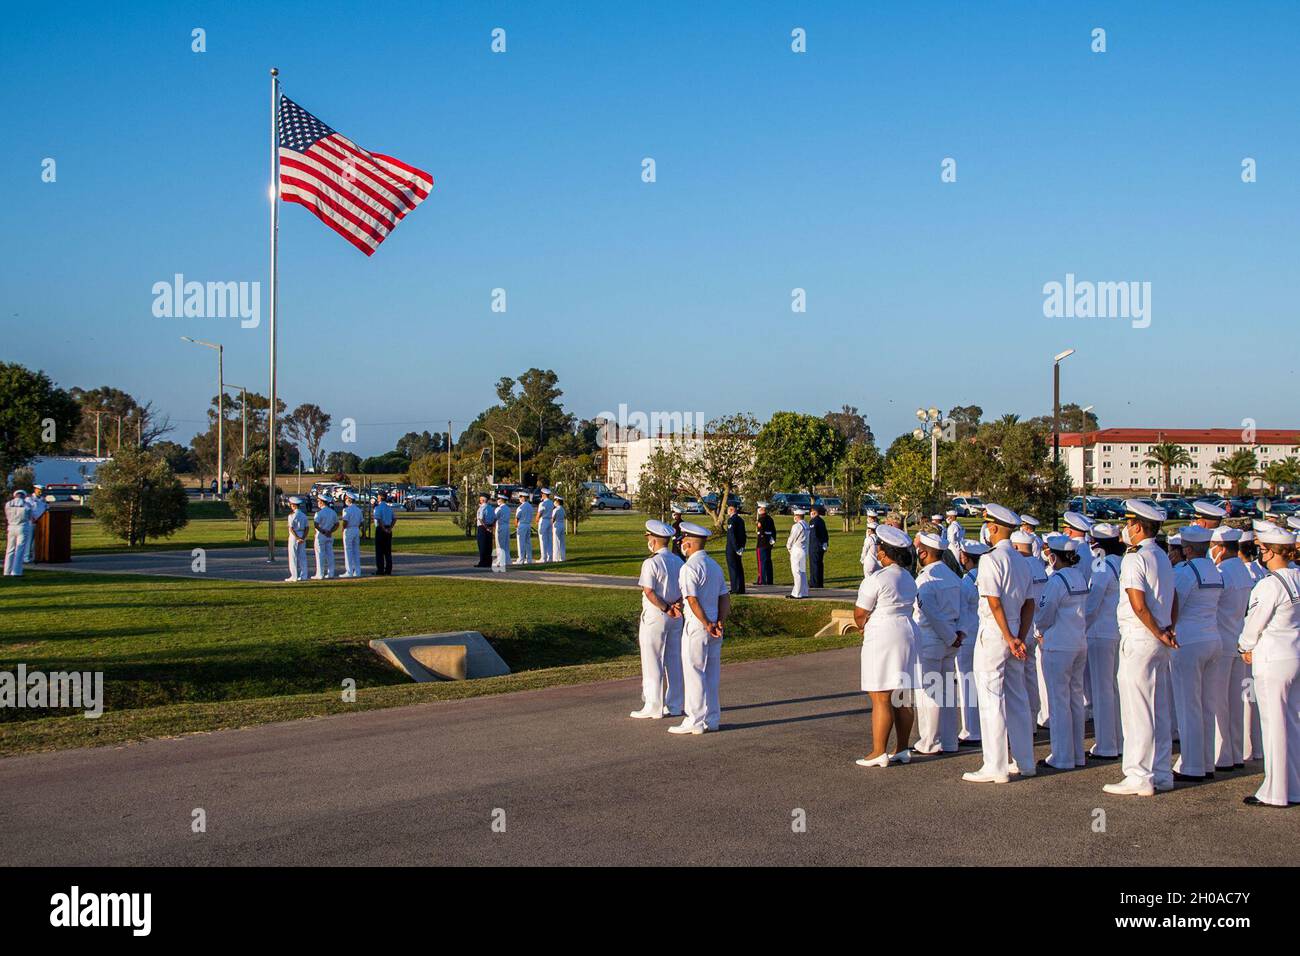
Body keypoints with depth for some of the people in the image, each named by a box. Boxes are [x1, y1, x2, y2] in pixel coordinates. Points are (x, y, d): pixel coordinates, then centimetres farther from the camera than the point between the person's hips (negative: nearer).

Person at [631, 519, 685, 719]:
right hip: (676, 618, 7)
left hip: (655, 616, -7)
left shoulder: (651, 563, -15)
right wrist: (676, 605, -8)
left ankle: (653, 707, 3)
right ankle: (674, 705, 16)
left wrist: (666, 609, -10)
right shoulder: (679, 562, 8)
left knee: (652, 663, 0)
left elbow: (649, 592, -19)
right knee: (674, 661, 12)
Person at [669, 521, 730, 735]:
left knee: (694, 673, -2)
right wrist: (720, 621, 0)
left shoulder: (689, 568, -14)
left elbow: (693, 601, -19)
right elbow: (725, 598, 10)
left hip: (696, 626, -8)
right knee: (711, 674, 13)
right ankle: (712, 719, 18)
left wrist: (707, 625, -14)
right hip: (713, 626, 8)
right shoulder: (714, 565, 14)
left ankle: (695, 721, 0)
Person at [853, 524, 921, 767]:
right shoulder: (908, 578, 13)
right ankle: (902, 749, 16)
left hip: (883, 638, -9)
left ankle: (879, 752, -3)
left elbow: (860, 613, -10)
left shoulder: (876, 578, -14)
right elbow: (905, 607, 14)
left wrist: (864, 628, 12)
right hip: (908, 634, 9)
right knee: (902, 698, 12)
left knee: (880, 698, -5)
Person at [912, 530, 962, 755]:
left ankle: (930, 743, 5)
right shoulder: (952, 576, 10)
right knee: (947, 692, 13)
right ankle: (949, 742, 19)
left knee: (928, 693, 0)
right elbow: (961, 609, 11)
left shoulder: (925, 580, -16)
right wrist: (957, 633, 2)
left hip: (928, 642, -8)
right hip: (949, 644, 8)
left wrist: (951, 637, -10)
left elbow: (933, 615, -18)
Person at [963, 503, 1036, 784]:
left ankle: (995, 767, -2)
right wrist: (1020, 637, 7)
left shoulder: (991, 559, -14)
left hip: (993, 634, -8)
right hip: (1014, 634, 8)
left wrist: (1009, 638, -13)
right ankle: (1024, 762, 21)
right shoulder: (1022, 561, 12)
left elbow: (995, 604, -18)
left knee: (991, 699, -4)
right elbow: (1029, 604, 11)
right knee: (1017, 698, 14)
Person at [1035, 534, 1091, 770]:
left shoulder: (1057, 580, -17)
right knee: (1075, 699, 14)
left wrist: (1040, 632, 8)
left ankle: (1062, 757, 3)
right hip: (1080, 643, 8)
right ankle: (1078, 754, 20)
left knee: (1059, 701, -2)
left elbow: (1044, 615, -12)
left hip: (1058, 646, -8)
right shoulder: (1080, 577, 9)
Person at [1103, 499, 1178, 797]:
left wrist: (1159, 634, -9)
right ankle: (1162, 774, 17)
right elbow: (1172, 602, 15)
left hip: (1138, 639, -9)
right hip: (1159, 642, 9)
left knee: (1137, 710, -5)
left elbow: (1139, 606, -19)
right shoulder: (1163, 558, 15)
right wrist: (1168, 630, 6)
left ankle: (1139, 778, -4)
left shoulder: (1134, 559, -14)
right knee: (1160, 710, 12)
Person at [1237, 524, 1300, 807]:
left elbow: (1254, 624, -10)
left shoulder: (1269, 585, -19)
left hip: (1273, 659, -8)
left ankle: (1277, 792, 6)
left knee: (1275, 724, -1)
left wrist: (1246, 648, 6)